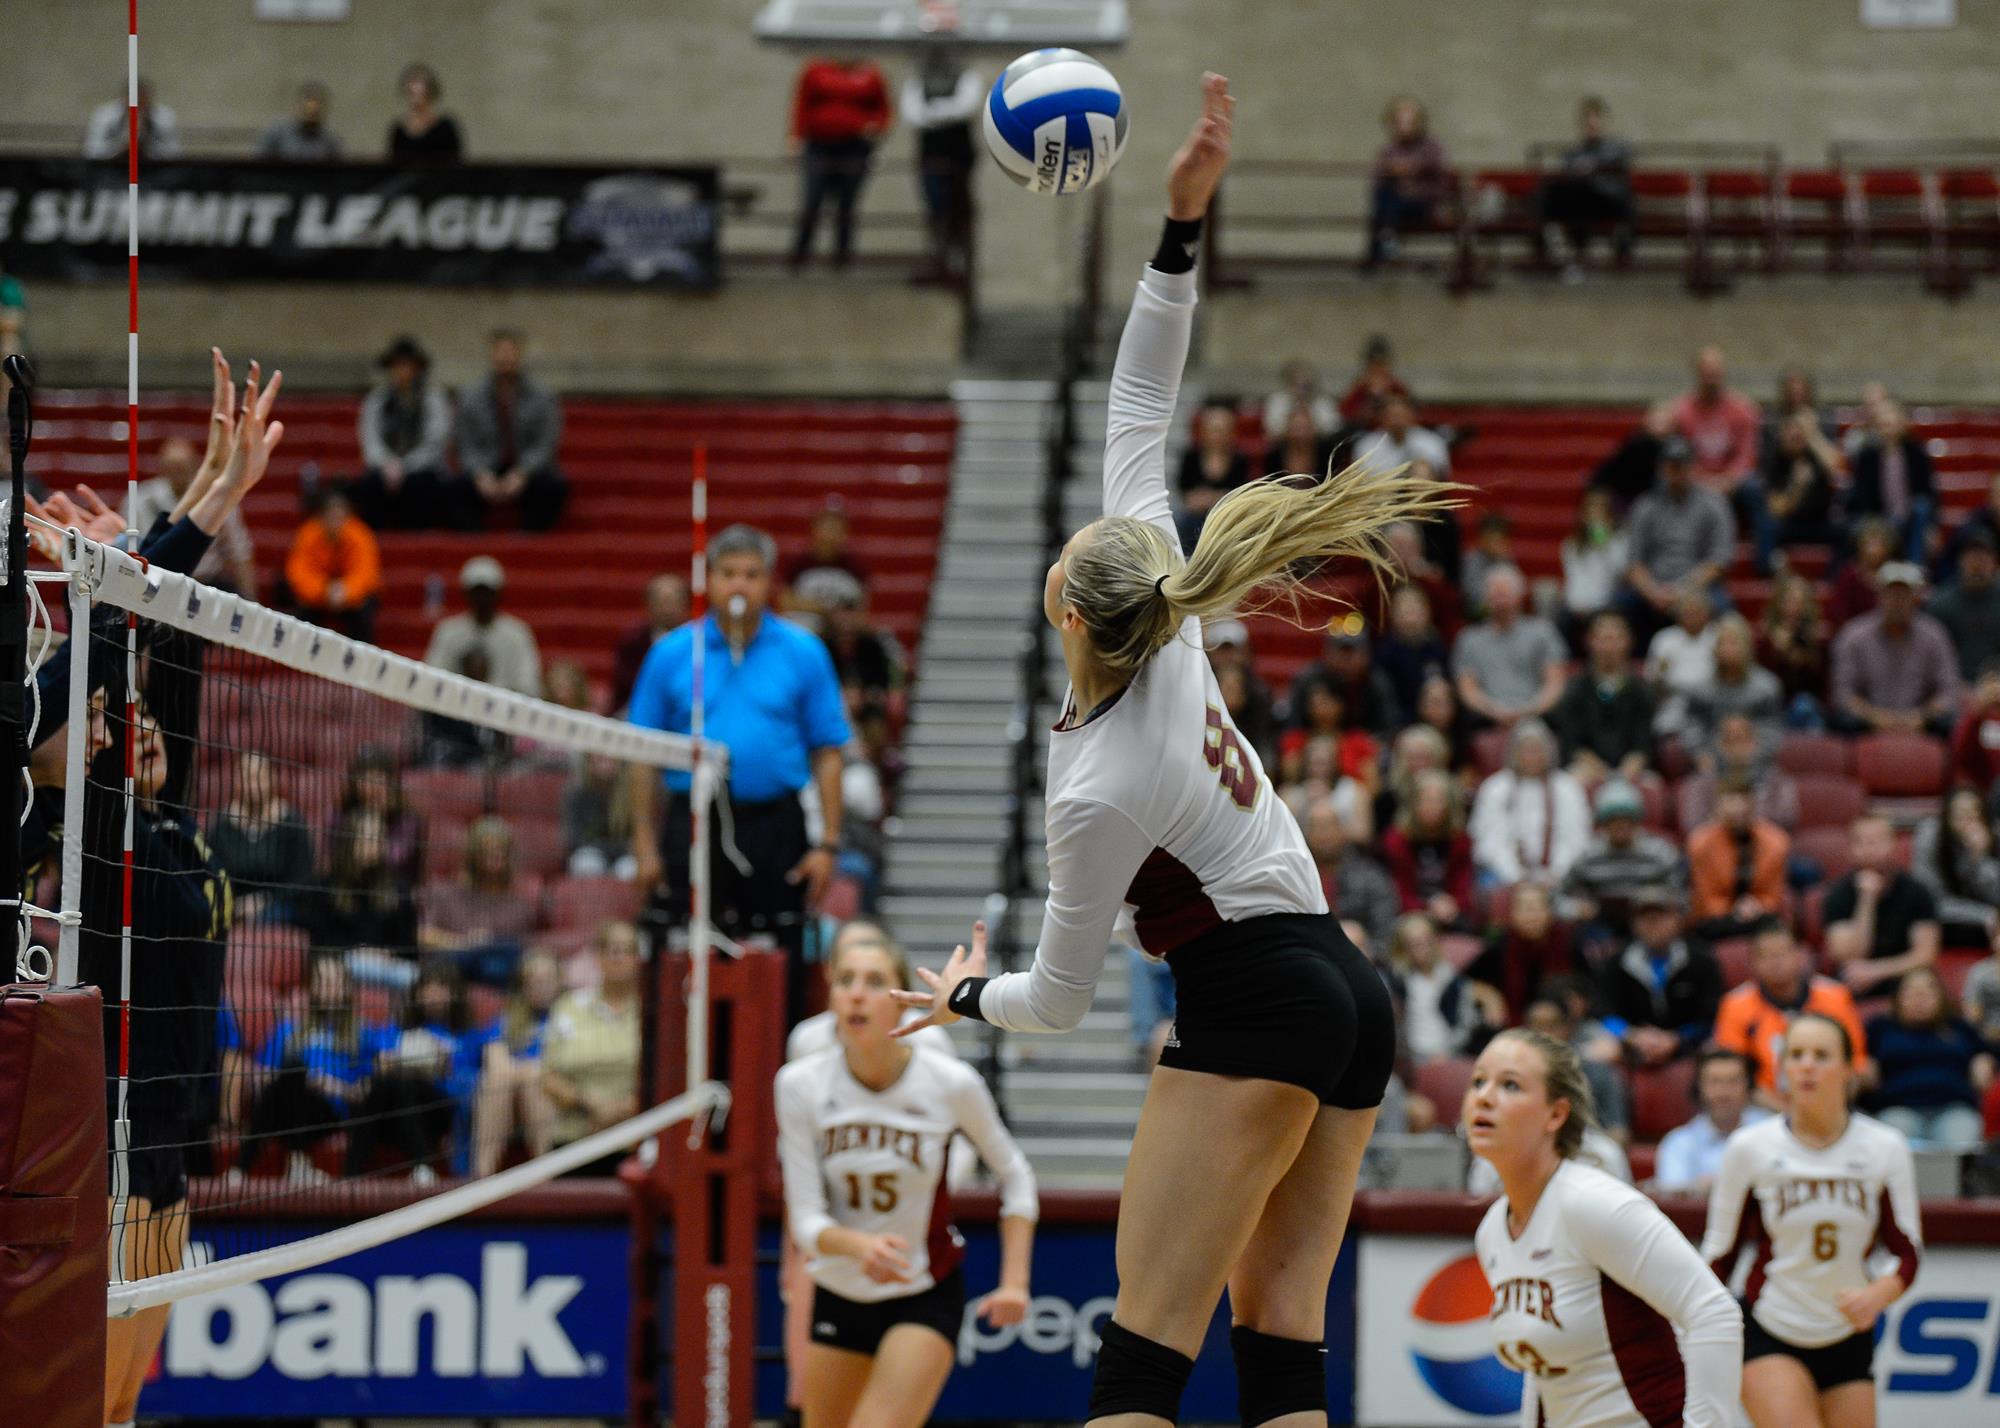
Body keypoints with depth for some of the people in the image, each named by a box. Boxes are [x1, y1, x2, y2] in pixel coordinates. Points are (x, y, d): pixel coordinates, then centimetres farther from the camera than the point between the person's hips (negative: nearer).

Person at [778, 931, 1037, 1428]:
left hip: (925, 1296, -3)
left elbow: (1015, 1176, 0)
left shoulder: (951, 1083, -18)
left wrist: (1014, 1281, -9)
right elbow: (806, 1219, -14)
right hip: (839, 1293, 3)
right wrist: (860, 1247, -36)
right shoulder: (800, 1084, -14)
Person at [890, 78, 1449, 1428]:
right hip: (1351, 998, 9)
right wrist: (1183, 225, 3)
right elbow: (1139, 418, 7)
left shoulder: (1099, 791, -16)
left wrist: (965, 994, 17)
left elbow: (1058, 1000, -4)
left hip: (1253, 1010, -9)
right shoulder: (1169, 628, 2)